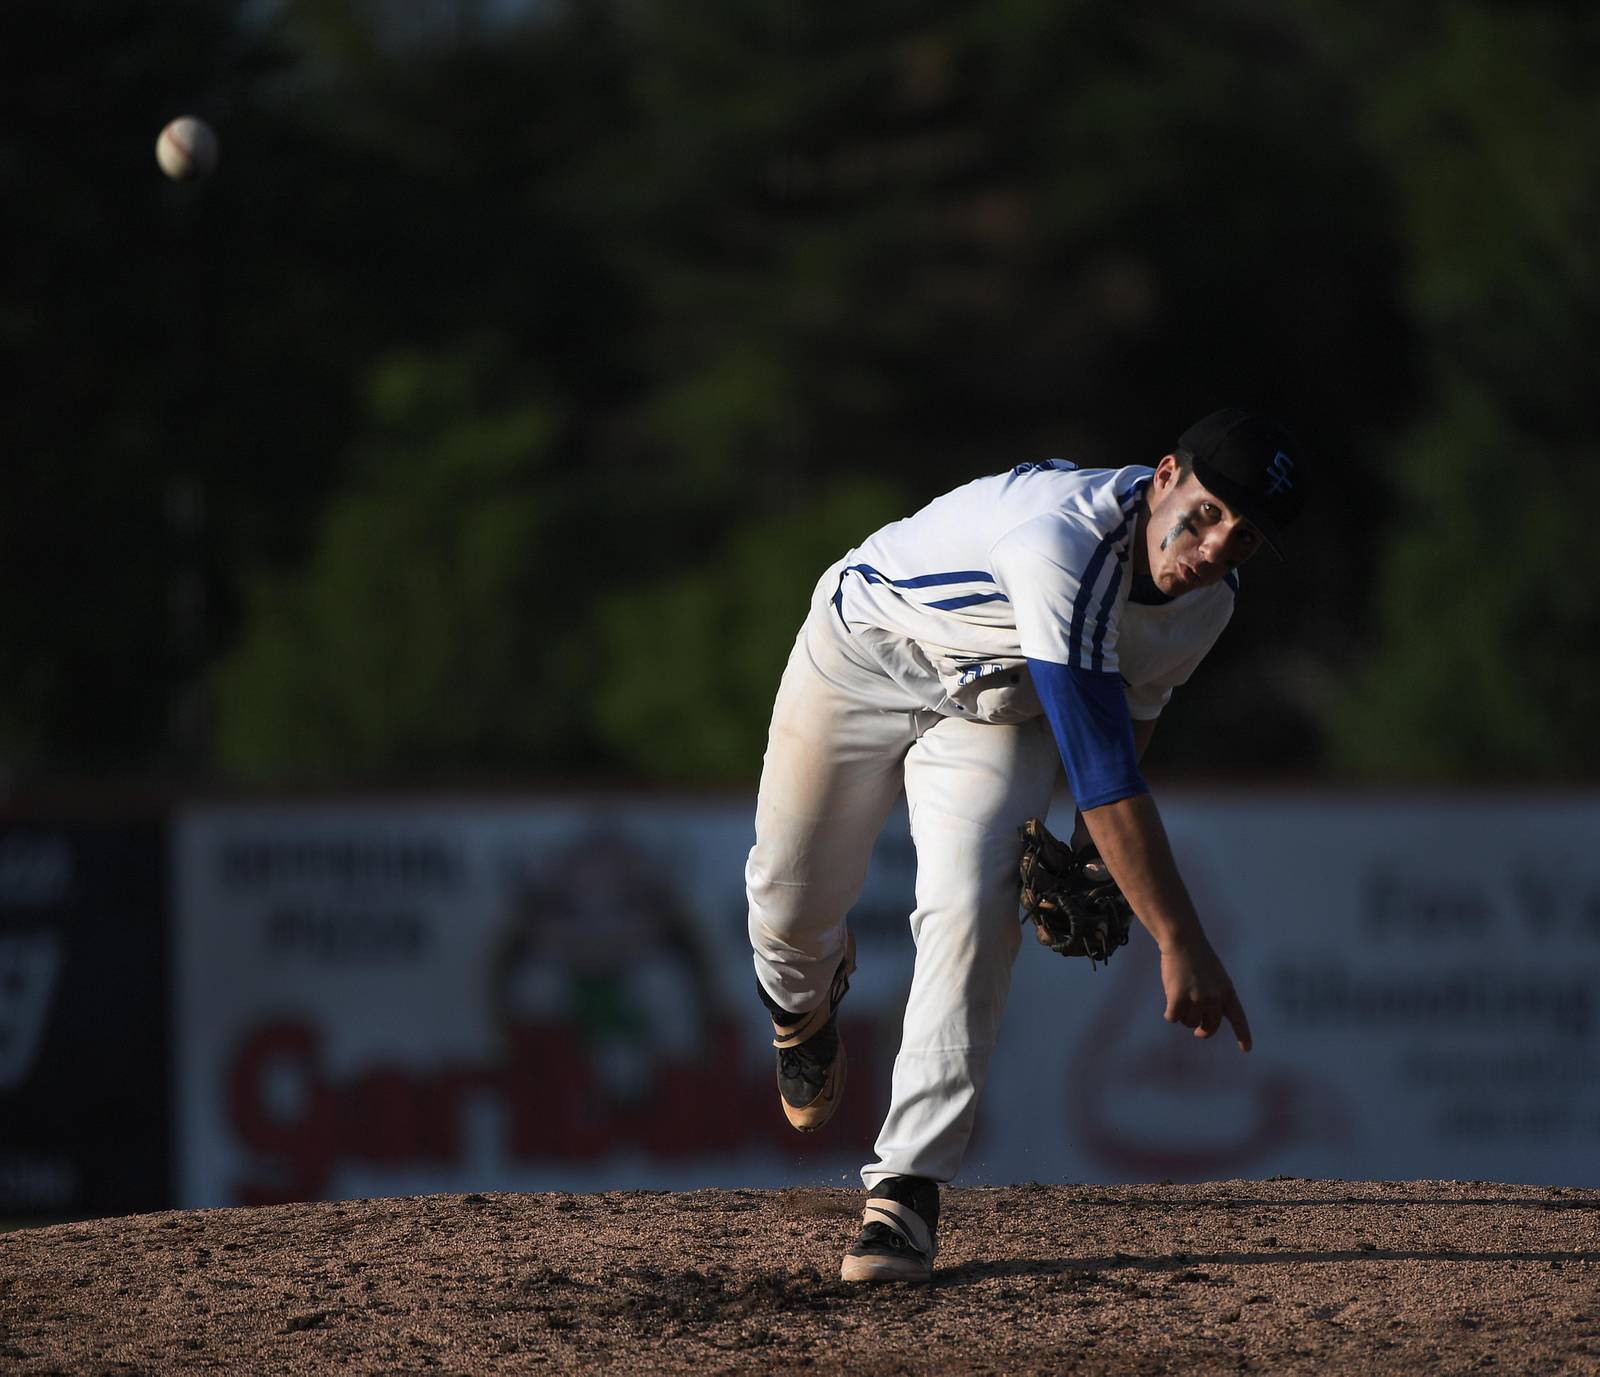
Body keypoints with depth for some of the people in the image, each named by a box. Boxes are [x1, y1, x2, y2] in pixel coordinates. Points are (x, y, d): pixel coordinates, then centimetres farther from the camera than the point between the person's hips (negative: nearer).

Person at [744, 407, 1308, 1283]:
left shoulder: (1211, 592, -19)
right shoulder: (1065, 541, -44)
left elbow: (1132, 707, 5)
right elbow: (1098, 757, -46)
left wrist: (1090, 848, -3)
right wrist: (1178, 942, -47)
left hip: (998, 708, 4)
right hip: (866, 653, -4)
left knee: (970, 909, -19)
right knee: (788, 901, 7)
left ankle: (906, 1189, -18)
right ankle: (804, 998, 47)